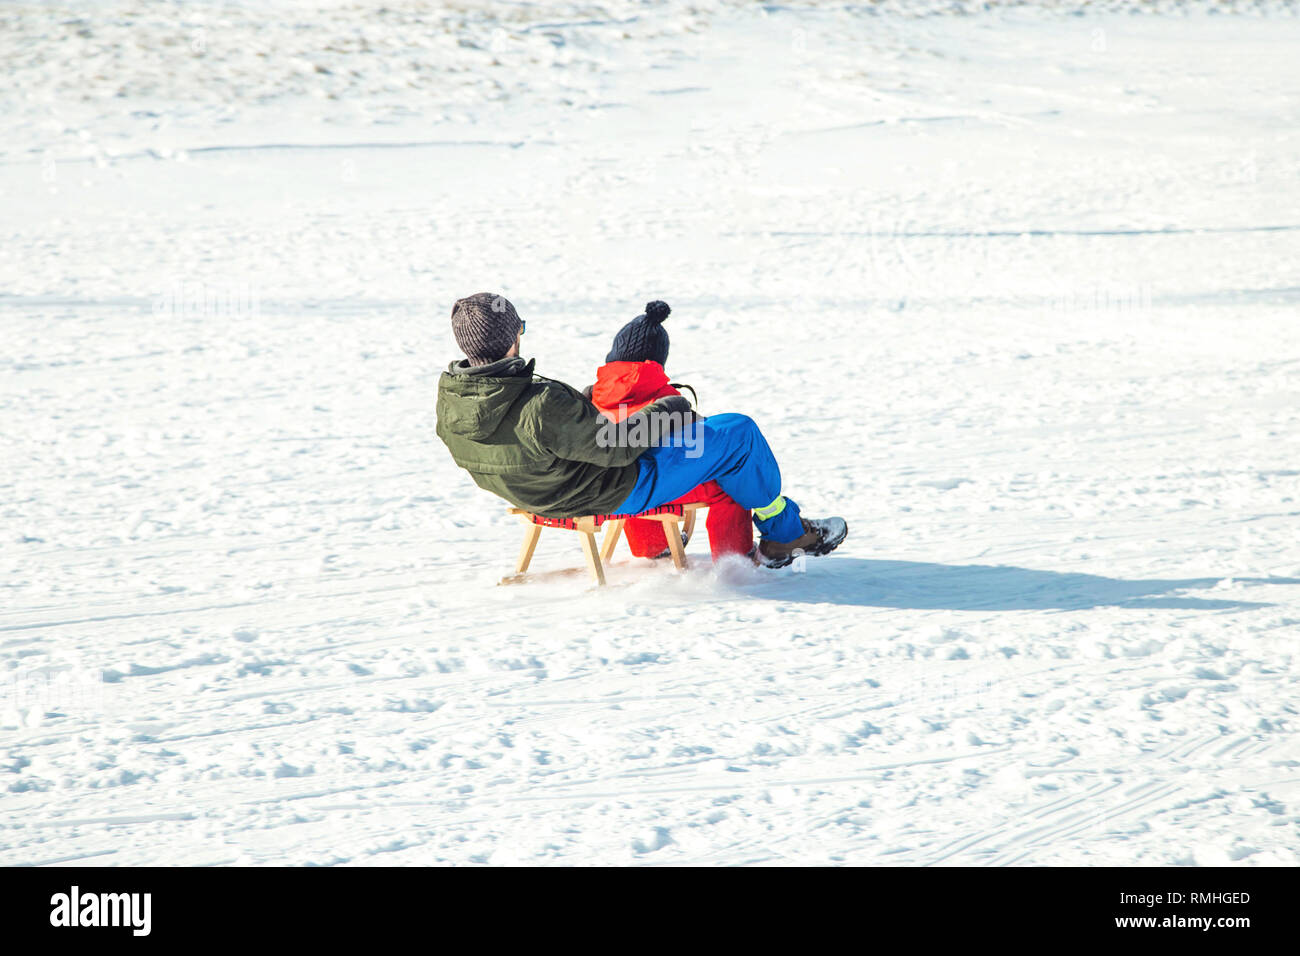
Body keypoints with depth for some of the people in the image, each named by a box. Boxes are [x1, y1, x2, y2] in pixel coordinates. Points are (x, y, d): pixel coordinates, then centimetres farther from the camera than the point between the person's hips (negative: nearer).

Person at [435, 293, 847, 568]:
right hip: (622, 492, -8)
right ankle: (785, 534, 28)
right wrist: (667, 410, -9)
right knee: (738, 435, 5)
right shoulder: (546, 408, -41)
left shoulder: (450, 400, -17)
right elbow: (616, 447, -27)